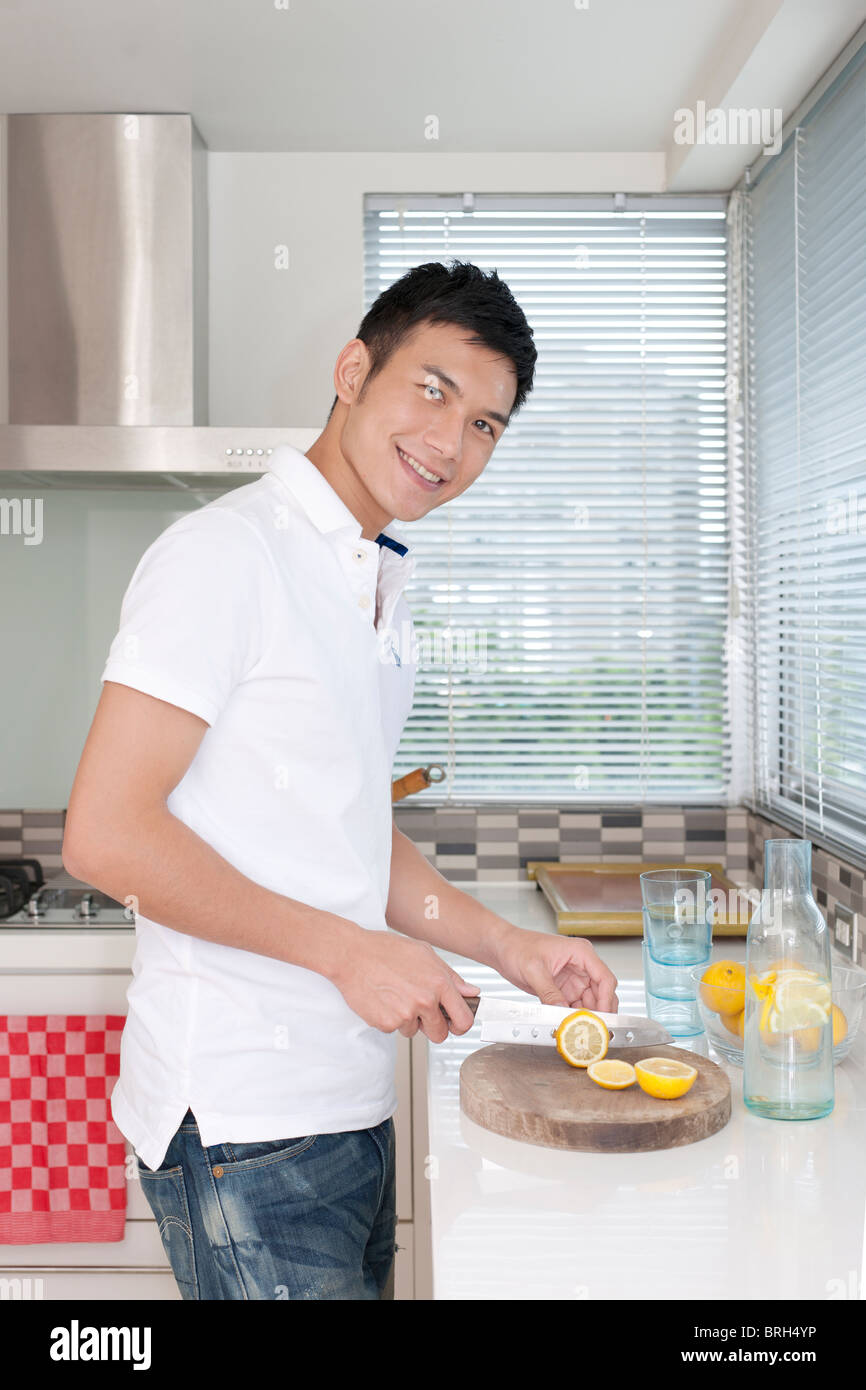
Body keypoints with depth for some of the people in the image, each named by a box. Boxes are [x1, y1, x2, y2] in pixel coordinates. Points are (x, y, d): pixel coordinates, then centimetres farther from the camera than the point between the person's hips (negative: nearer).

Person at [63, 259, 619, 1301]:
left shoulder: (381, 588, 14)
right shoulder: (225, 553, -14)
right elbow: (105, 834, -19)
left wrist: (509, 948, 8)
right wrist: (347, 949, -18)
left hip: (351, 1100, 8)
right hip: (241, 1123, -8)